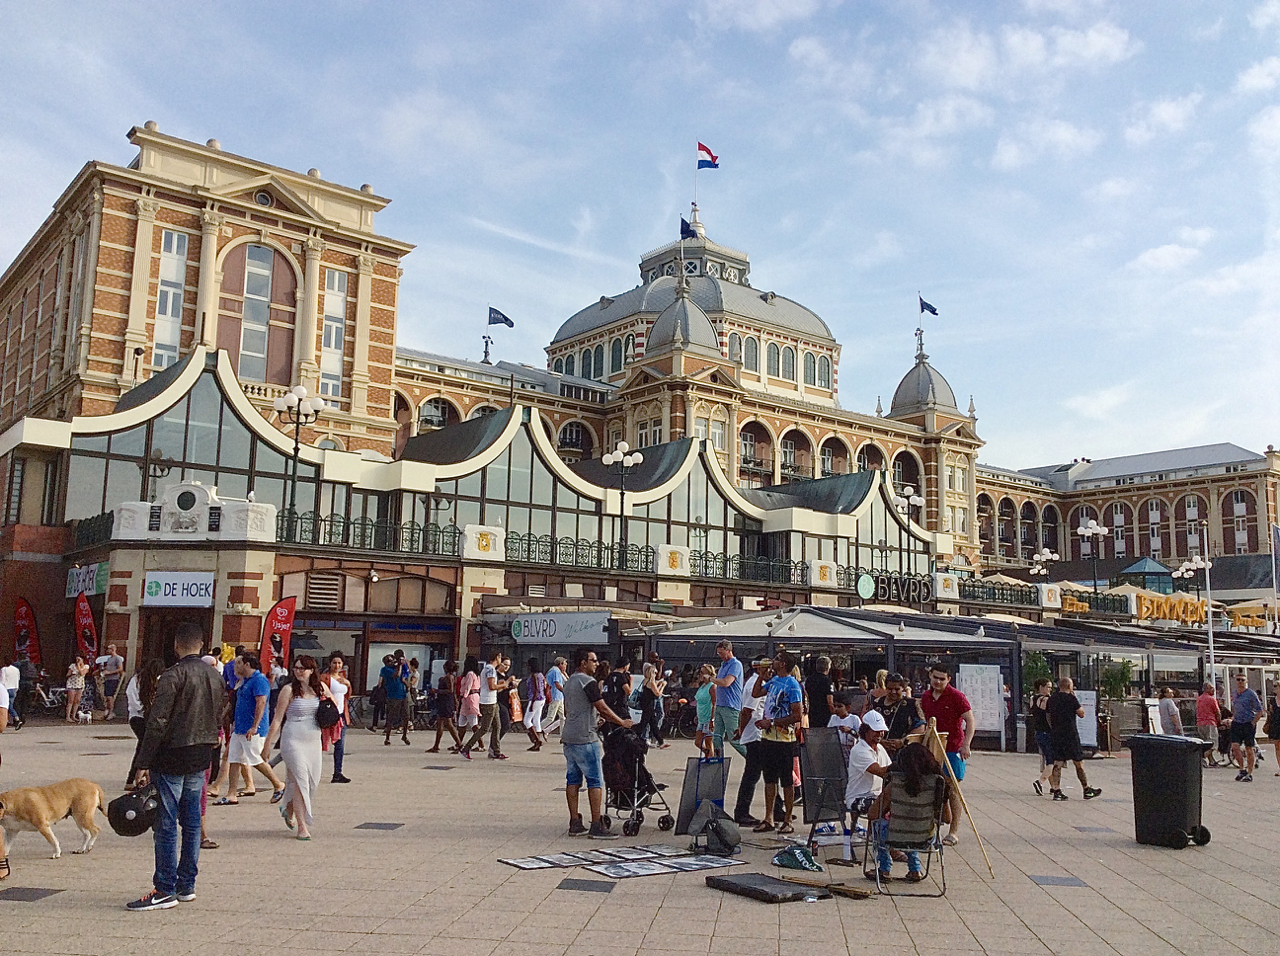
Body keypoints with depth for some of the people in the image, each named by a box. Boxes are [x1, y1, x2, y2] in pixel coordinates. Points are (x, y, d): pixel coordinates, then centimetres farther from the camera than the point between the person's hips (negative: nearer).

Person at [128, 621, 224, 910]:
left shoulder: (173, 675, -13)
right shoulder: (215, 676, 9)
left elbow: (157, 723, -16)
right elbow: (219, 718, 14)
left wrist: (143, 764, -14)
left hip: (173, 758, -7)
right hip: (201, 758, 7)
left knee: (166, 824, -1)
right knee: (192, 821, 12)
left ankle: (165, 890, 2)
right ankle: (186, 885, 18)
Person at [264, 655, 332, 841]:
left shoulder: (321, 687, 6)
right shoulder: (289, 690, -5)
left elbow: (334, 704, 24)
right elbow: (278, 718, -4)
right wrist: (268, 744, -6)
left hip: (314, 740, 5)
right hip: (293, 740, -5)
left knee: (313, 780, 7)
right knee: (300, 780, -10)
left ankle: (288, 808, 35)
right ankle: (302, 826, -5)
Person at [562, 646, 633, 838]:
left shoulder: (569, 682, 15)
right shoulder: (588, 682, -13)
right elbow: (603, 708, -14)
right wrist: (622, 722, -2)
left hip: (569, 737, 9)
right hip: (585, 739, -9)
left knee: (573, 780, 10)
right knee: (595, 781, -4)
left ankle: (575, 824, 13)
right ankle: (597, 826, -5)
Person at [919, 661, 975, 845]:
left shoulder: (956, 696, -8)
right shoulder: (926, 696, 10)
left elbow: (970, 720, -10)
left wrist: (966, 744, -20)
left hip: (952, 748, -6)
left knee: (953, 790, -3)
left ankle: (953, 832, 3)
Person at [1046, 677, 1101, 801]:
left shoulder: (1052, 698, 8)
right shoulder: (1071, 698, -10)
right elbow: (1081, 713, -2)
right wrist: (1075, 697, 4)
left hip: (1055, 734, 6)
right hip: (1070, 733, -6)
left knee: (1058, 762, 6)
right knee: (1079, 762, 5)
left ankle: (1056, 790, 2)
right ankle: (1087, 790, 13)